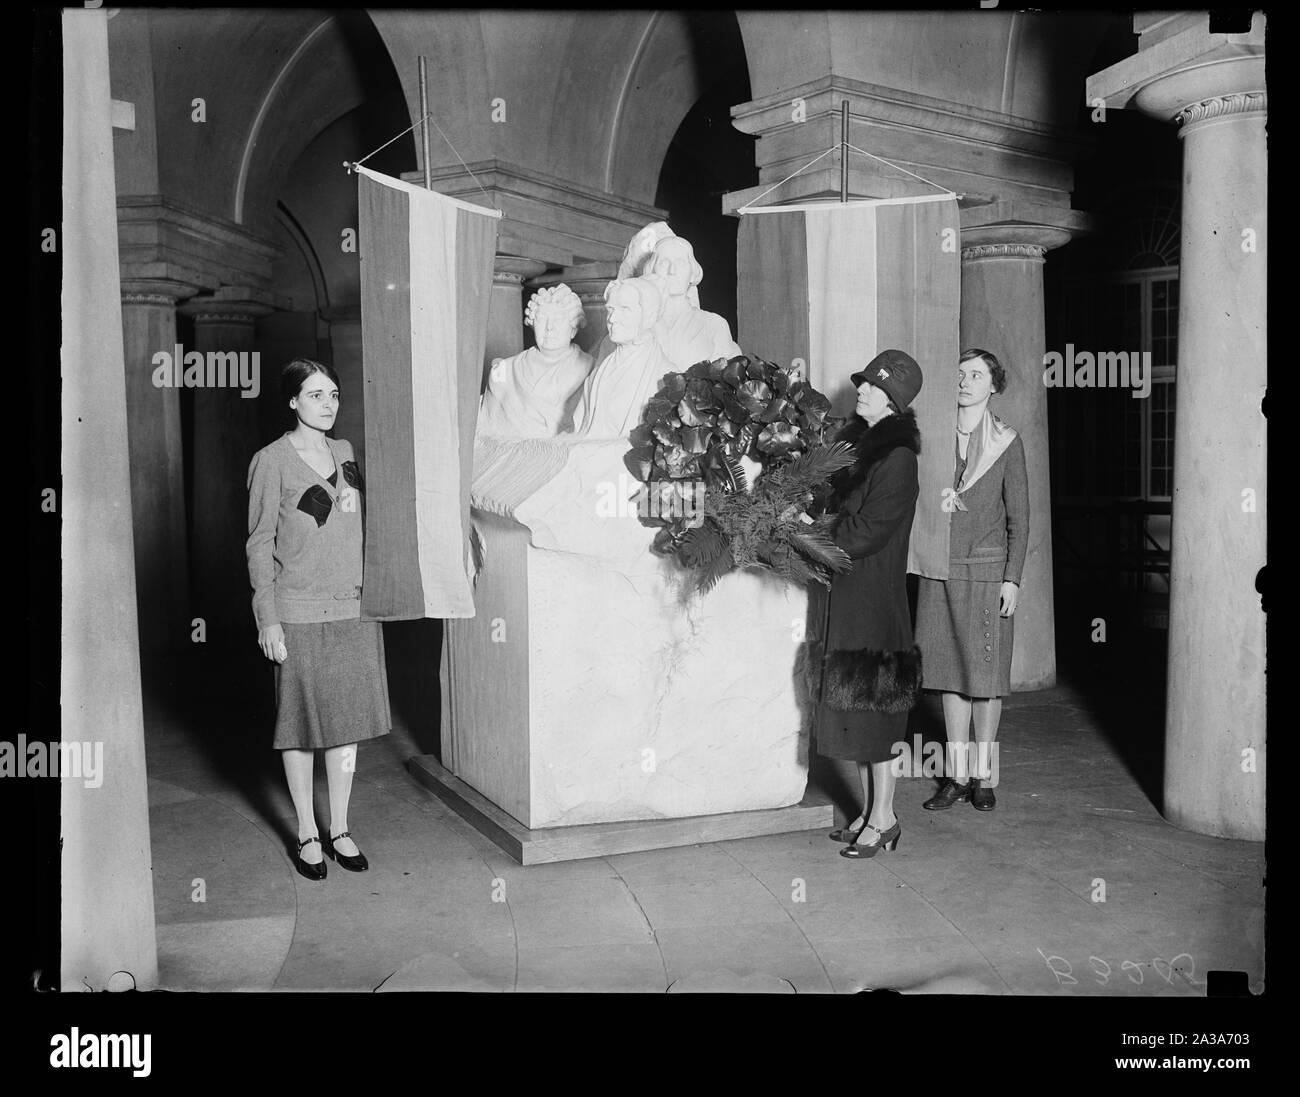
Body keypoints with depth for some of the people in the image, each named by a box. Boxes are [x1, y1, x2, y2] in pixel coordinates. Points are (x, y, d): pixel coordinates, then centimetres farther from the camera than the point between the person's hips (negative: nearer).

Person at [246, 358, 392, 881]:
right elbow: (260, 545, -6)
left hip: (353, 607, 5)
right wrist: (268, 620, -11)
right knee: (302, 724, 4)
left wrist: (371, 592, 13)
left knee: (348, 719, 9)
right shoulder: (271, 461, -6)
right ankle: (307, 834, 17)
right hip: (298, 613, -5)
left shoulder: (344, 452, 10)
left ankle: (340, 830, 21)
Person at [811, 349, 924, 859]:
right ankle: (870, 812, 23)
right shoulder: (852, 441, 12)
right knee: (854, 708, 12)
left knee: (874, 708, -2)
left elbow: (865, 531, -18)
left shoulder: (898, 458, -12)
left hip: (875, 595, -8)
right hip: (842, 596, 8)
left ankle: (884, 820, 9)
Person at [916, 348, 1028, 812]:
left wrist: (1012, 579, -5)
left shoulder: (1006, 442, 0)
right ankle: (956, 774, 15)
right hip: (941, 569, 2)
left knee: (985, 674, 3)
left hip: (987, 570, -2)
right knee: (950, 672, 6)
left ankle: (982, 774, 15)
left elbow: (1018, 517, 0)